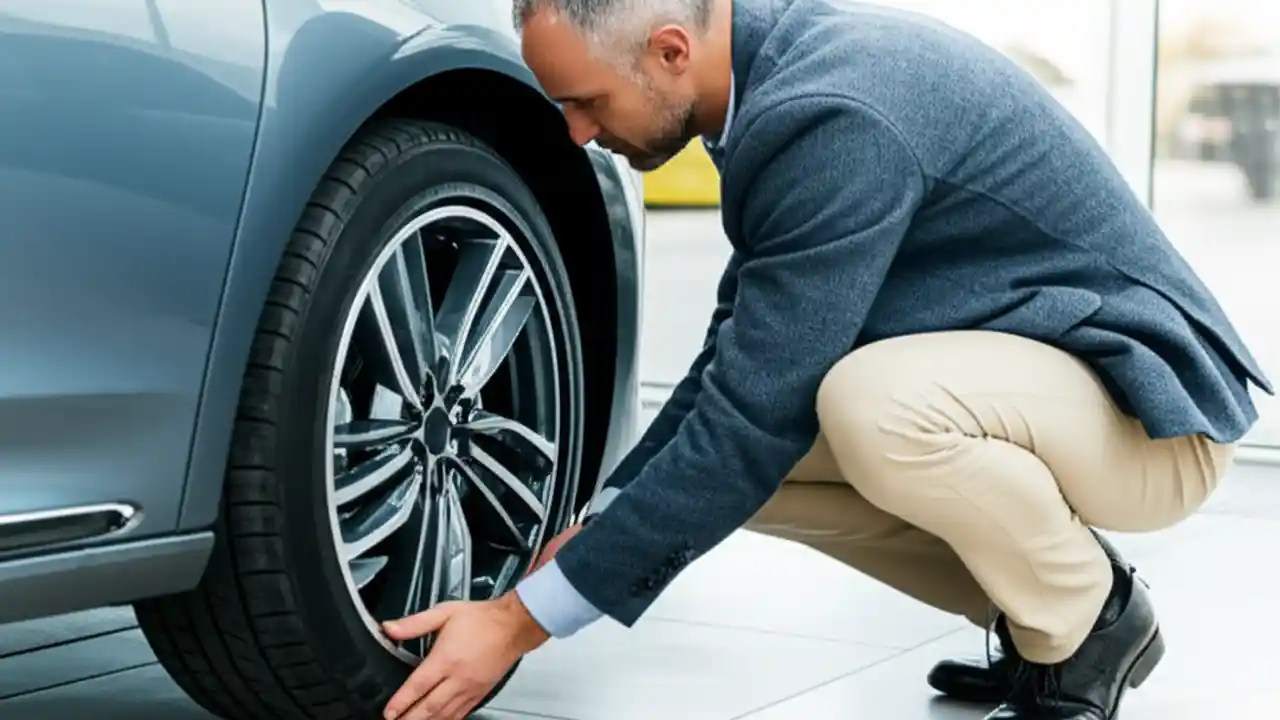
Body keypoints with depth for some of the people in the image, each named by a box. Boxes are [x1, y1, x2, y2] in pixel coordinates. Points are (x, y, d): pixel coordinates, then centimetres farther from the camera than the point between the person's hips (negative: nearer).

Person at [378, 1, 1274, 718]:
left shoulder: (833, 115, -28)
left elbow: (751, 422, -28)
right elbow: (742, 353, 10)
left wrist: (526, 619, -22)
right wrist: (602, 523, 5)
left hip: (1149, 408, -9)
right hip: (1016, 373, 9)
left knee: (877, 401, -36)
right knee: (719, 457, -1)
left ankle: (1091, 627, -7)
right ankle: (1044, 611, 9)